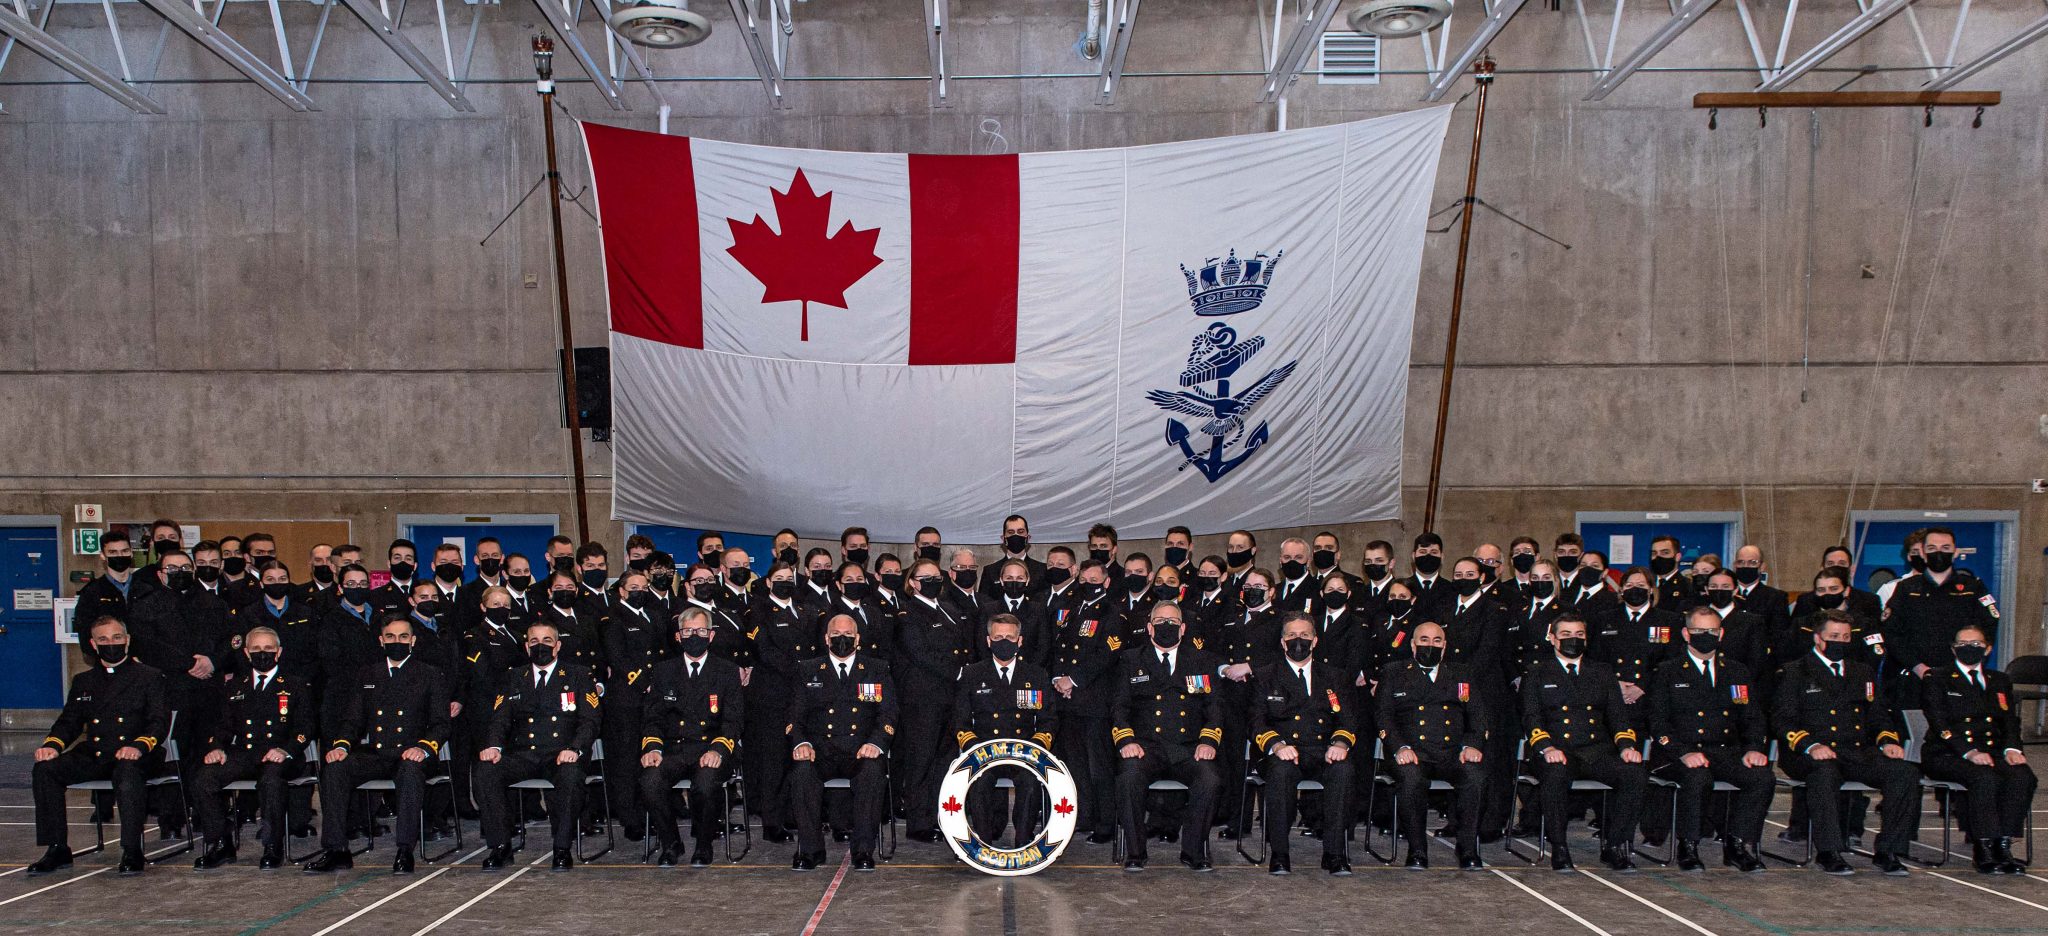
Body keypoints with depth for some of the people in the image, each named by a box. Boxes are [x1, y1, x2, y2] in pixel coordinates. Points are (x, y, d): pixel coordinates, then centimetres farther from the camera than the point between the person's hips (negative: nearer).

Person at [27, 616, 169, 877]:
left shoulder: (150, 676, 8)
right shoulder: (84, 681, 24)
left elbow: (159, 722, -2)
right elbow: (68, 721, 18)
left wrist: (139, 746, -22)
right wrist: (52, 744, -5)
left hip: (133, 756, -5)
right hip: (93, 756, 5)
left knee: (128, 773, -38)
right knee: (44, 769, -20)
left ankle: (132, 853, -30)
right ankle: (57, 850, -12)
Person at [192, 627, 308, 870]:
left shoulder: (295, 684, 12)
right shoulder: (235, 684, 24)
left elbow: (304, 726, 2)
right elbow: (224, 723, 19)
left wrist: (286, 750, -18)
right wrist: (216, 747, -3)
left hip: (279, 757, -4)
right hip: (242, 755, 4)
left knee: (271, 779, -37)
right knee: (202, 778, -23)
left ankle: (274, 847, -23)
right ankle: (221, 844, -11)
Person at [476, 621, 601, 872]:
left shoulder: (578, 676, 11)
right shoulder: (512, 679, 19)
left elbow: (590, 719, 1)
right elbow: (499, 719, 10)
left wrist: (575, 748, -19)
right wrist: (494, 745, -14)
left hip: (560, 756, -3)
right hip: (522, 755, 3)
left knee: (571, 774, -36)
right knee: (486, 770, -26)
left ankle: (563, 848, -22)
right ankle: (500, 846, -14)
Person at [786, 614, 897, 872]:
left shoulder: (877, 671, 16)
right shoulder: (807, 670, 17)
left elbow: (887, 714, 6)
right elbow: (796, 714, 9)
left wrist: (875, 742, -15)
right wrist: (800, 742, -13)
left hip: (861, 751, 0)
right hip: (821, 751, 1)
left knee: (873, 769, -34)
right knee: (802, 769, -32)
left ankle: (864, 850, -25)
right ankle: (810, 849, -20)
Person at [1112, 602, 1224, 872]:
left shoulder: (1203, 661, 19)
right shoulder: (1131, 660, 17)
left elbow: (1215, 705, 11)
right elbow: (1119, 705, 9)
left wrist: (1208, 740, -8)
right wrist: (1126, 739, -11)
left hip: (1189, 748, 1)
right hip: (1147, 746, -1)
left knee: (1210, 780, -29)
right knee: (1129, 775, -32)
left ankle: (1193, 851, -9)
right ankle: (1134, 853, -17)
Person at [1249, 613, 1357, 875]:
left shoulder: (1334, 677, 21)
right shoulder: (1265, 677, 15)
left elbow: (1348, 719, 10)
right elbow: (1257, 723, 3)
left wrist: (1340, 743, -14)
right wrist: (1278, 745, -19)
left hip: (1323, 754, 2)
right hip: (1284, 754, -1)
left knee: (1343, 768, -32)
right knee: (1281, 768, -36)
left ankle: (1334, 853, -27)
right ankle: (1279, 853, -28)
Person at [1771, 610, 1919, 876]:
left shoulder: (1862, 673, 26)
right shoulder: (1794, 672, 8)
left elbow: (1878, 715, 24)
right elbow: (1782, 719, -3)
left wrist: (1888, 741, 1)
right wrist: (1810, 745, -20)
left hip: (1859, 753, 5)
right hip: (1813, 755, -5)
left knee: (1906, 772, -21)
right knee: (1825, 773, -38)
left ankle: (1887, 851, -13)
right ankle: (1827, 852, -26)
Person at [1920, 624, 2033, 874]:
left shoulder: (2000, 681, 23)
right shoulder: (1936, 679, 6)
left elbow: (2010, 722, 14)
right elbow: (1940, 724, -6)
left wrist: (2012, 748, -8)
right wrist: (1968, 752, -20)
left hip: (1992, 751, 4)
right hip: (1946, 755, -4)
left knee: (2022, 776, -27)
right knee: (1985, 778, -34)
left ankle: (2003, 845, -23)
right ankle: (1983, 849, -26)